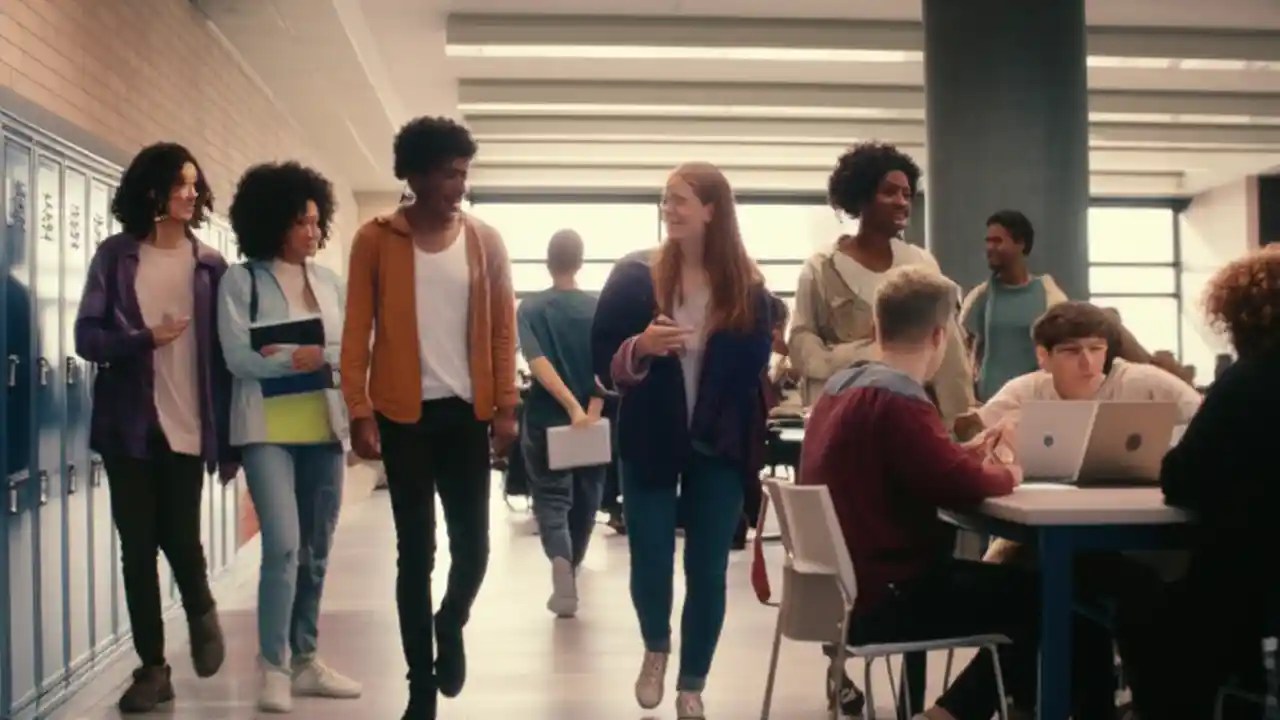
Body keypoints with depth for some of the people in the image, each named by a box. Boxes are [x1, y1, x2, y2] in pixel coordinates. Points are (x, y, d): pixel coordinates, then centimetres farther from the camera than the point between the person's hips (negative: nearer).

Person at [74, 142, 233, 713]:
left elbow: (223, 355, 2)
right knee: (138, 547, 4)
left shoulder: (210, 265, 3)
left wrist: (228, 440, -2)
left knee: (179, 537, -3)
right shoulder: (115, 256, 2)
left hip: (187, 424, -1)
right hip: (129, 426, 1)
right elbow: (87, 336, -3)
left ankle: (202, 613, 31)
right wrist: (144, 338, -22)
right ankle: (152, 668, 18)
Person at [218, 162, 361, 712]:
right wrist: (305, 359, -11)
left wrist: (311, 356, -14)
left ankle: (305, 661, 22)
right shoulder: (240, 281, -2)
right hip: (267, 430, -5)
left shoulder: (329, 283, 9)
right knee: (283, 545, -15)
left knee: (315, 552, 10)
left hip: (323, 428, 5)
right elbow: (238, 357, -11)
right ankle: (273, 668, -4)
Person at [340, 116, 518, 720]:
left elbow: (503, 328, 5)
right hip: (404, 415, -2)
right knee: (415, 549, 2)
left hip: (467, 411, 2)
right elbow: (356, 331, -3)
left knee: (473, 542, 2)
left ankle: (451, 625, 36)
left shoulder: (485, 240, 5)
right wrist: (360, 412, -9)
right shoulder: (376, 239, -1)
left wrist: (506, 406, 0)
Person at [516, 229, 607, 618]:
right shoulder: (599, 308, -1)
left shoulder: (530, 308, -4)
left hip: (545, 420, -1)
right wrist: (591, 411, -16)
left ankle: (560, 562, -23)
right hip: (590, 418, 1)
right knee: (584, 497, 19)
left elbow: (537, 362, -17)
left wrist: (572, 407, -21)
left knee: (551, 498, 3)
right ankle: (572, 565, 34)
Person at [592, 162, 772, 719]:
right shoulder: (634, 275, -4)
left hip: (718, 450, 1)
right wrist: (641, 347, -23)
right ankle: (656, 647, 33)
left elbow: (753, 369, 6)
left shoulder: (747, 286, 0)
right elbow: (603, 361, -4)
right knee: (649, 561, 1)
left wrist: (745, 437, -1)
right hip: (649, 445, -1)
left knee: (707, 570, 5)